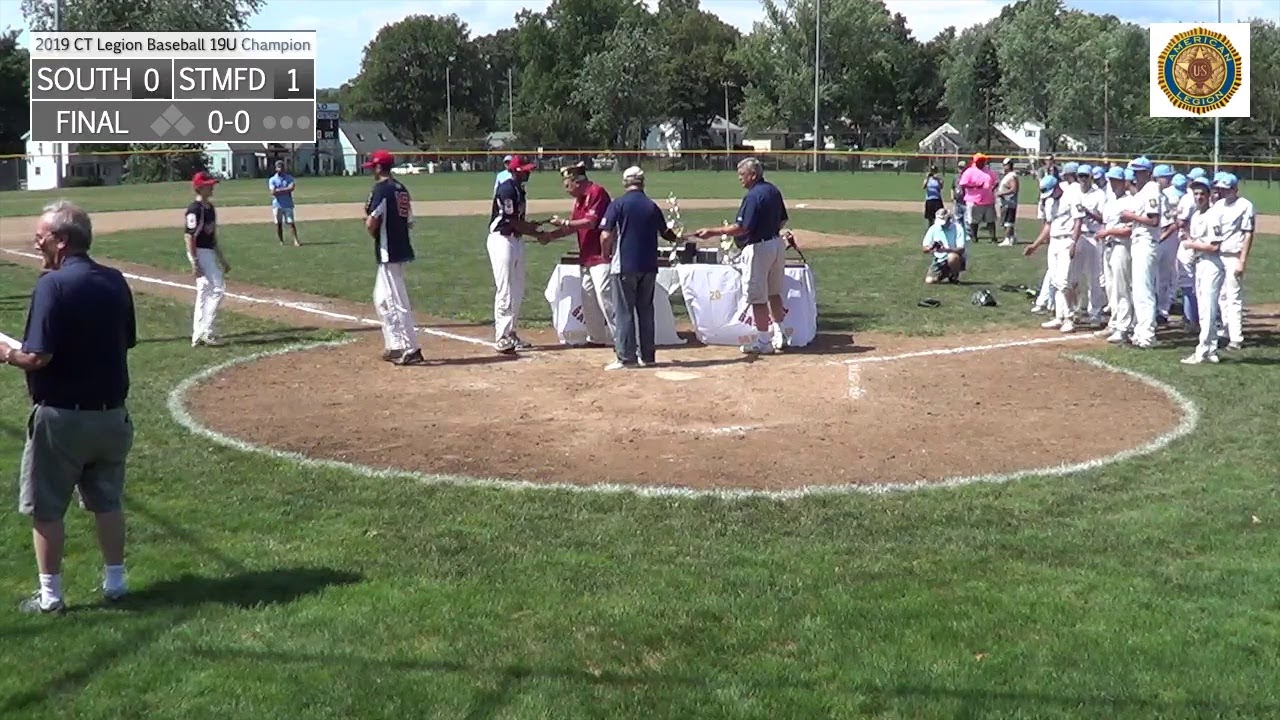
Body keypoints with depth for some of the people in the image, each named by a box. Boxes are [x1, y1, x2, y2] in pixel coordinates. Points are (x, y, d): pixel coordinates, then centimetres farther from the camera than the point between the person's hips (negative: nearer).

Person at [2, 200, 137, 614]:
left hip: (61, 417, -6)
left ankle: (50, 597, 15)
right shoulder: (115, 281, 2)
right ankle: (115, 583, 25)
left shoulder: (53, 284, -17)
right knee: (107, 501, 18)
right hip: (111, 413, 6)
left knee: (45, 507, 8)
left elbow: (38, 357, -20)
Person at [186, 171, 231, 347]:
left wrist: (222, 259, 22)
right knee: (217, 289, -12)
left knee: (204, 293, 11)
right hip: (200, 254, -10)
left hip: (210, 253, 10)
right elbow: (189, 236, -18)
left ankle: (198, 337, 15)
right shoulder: (195, 209, -15)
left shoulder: (210, 208, 13)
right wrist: (195, 263, -22)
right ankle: (206, 332, -7)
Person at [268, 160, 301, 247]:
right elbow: (273, 192, -12)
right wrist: (286, 189, -11)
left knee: (291, 223, -5)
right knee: (278, 223, 4)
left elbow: (291, 188, -12)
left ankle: (296, 241, -8)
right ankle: (281, 241, 12)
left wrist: (279, 190, -13)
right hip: (277, 205, 0)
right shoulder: (272, 180, 2)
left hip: (288, 204, 0)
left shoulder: (289, 178, 5)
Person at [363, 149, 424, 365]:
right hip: (401, 249, 9)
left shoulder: (380, 190, -14)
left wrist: (367, 216, 1)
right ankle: (395, 347, 22)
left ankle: (411, 350, -5)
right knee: (382, 299, 19)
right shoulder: (402, 190, 13)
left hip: (388, 252, -9)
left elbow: (371, 224, -20)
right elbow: (409, 222, 16)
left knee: (396, 302, -6)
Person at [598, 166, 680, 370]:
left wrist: (607, 255, 7)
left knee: (624, 311, 0)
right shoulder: (652, 206, 6)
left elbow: (606, 236, -13)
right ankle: (648, 356, 16)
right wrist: (677, 239, 43)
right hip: (649, 266, 4)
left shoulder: (618, 205, -7)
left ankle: (626, 357, -2)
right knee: (646, 310, 13)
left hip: (625, 265, -4)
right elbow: (665, 233, 21)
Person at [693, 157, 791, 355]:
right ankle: (779, 335, 24)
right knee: (774, 293, 19)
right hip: (777, 245, 9)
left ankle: (763, 342, 3)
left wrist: (713, 232, -19)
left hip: (758, 248, -9)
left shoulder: (753, 196, -18)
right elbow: (783, 221, 16)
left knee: (758, 297, -1)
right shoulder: (773, 191, 10)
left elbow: (742, 228, -23)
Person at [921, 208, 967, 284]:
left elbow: (961, 249, -21)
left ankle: (954, 277, -8)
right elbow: (924, 250, -3)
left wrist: (945, 249, -36)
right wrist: (930, 248, -28)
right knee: (929, 281, -19)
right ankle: (946, 274, 14)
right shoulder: (933, 228, -2)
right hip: (939, 260, 3)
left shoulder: (957, 228, -12)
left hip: (955, 260, -3)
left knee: (952, 256, -38)